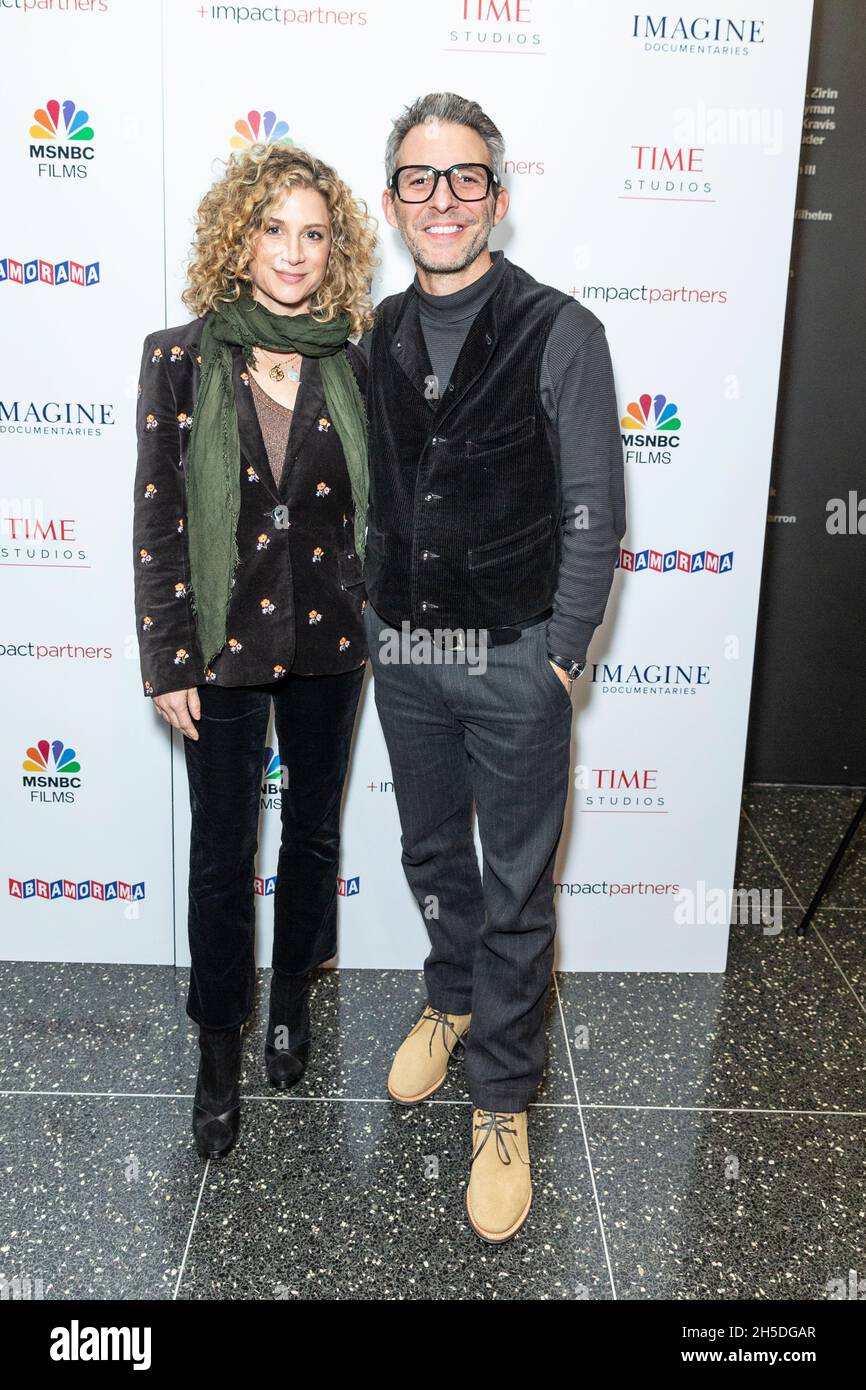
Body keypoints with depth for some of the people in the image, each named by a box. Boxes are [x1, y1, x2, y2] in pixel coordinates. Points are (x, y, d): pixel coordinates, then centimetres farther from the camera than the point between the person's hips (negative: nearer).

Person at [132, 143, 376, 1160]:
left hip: (330, 643, 3)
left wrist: (379, 620, 6)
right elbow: (157, 518, -6)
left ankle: (291, 995, 41)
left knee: (313, 830, 17)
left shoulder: (350, 363, 0)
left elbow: (372, 503, 7)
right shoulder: (181, 359, -7)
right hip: (224, 648, -2)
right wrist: (164, 663, -7)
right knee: (222, 853, 9)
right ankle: (219, 1047, 29)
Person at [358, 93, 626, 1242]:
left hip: (515, 659, -4)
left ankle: (502, 1100, 22)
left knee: (518, 887, 6)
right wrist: (375, 609, 8)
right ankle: (452, 999, 46)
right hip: (402, 649, 5)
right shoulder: (378, 337, 5)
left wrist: (561, 655, -10)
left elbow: (594, 515, -9)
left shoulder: (561, 334, -10)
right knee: (432, 853, 21)